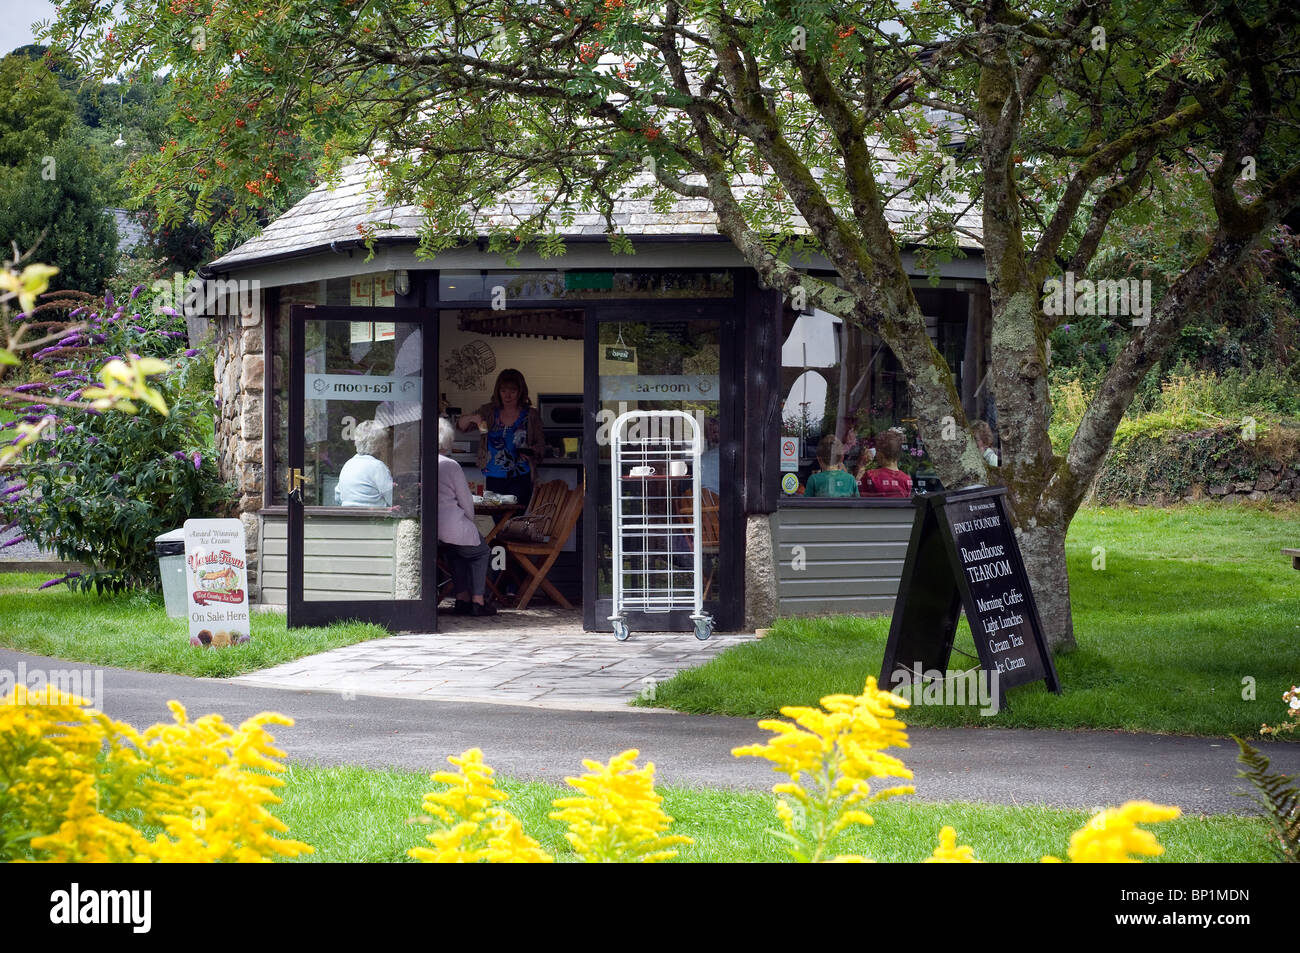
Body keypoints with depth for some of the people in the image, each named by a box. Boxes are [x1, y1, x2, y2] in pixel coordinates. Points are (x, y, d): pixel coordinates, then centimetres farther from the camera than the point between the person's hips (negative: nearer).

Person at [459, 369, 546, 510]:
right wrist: (472, 418, -16)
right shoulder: (489, 411, 5)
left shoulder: (530, 415, 2)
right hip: (493, 479, 2)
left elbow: (541, 444, 8)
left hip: (520, 479, -2)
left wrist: (531, 451, -14)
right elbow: (461, 426, 5)